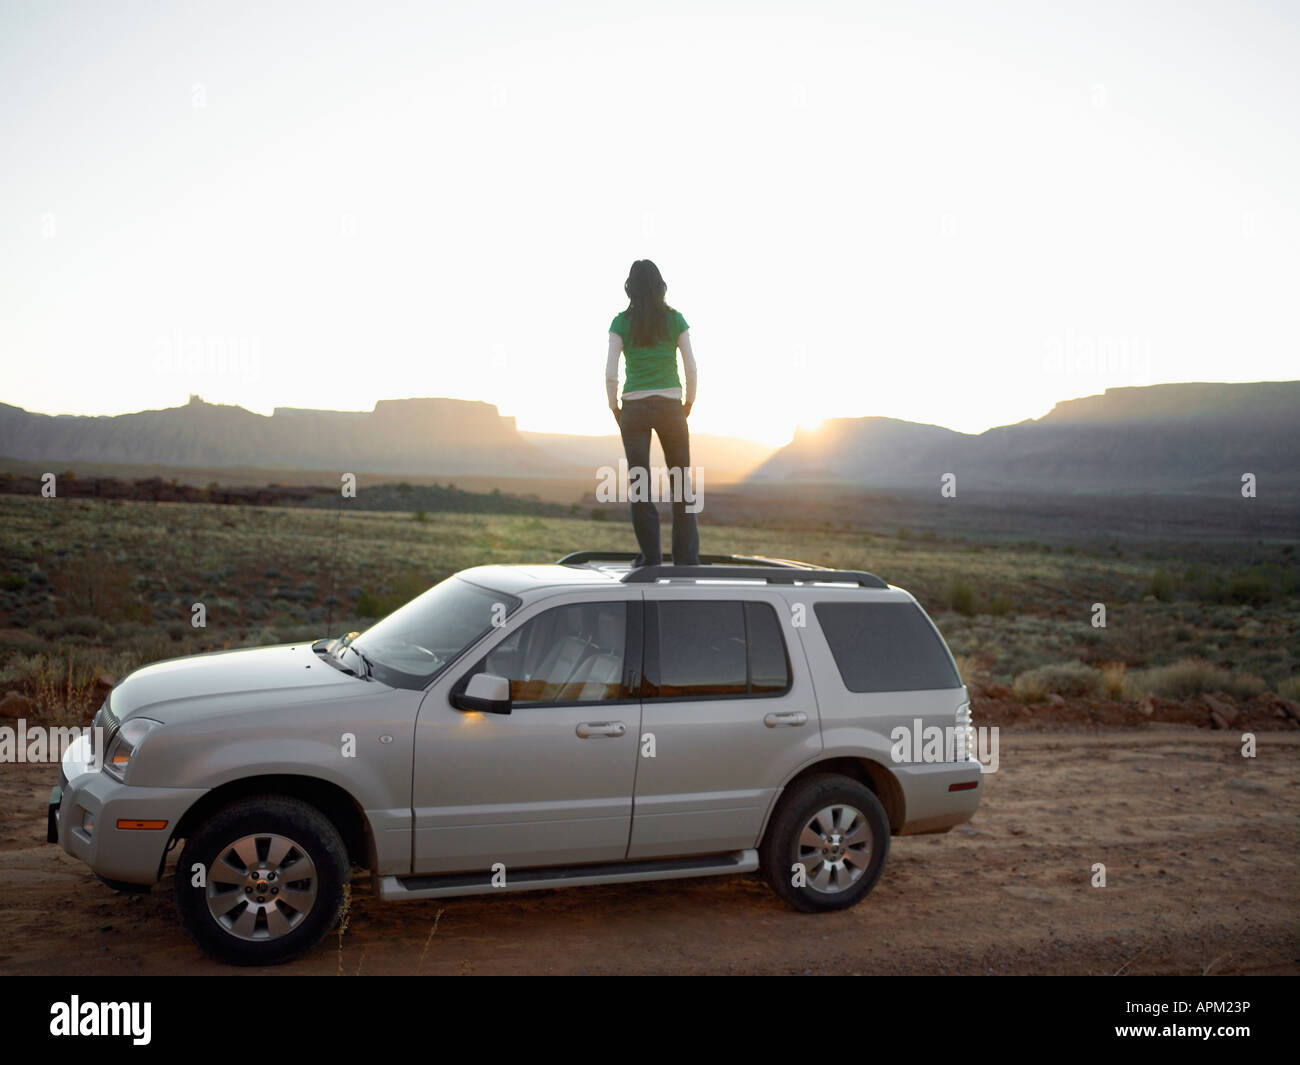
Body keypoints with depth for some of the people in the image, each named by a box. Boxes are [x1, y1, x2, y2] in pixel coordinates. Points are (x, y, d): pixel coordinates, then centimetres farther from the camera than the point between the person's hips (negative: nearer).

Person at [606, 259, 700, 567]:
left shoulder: (621, 323, 0)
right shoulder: (675, 319, 2)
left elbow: (610, 374, -6)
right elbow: (691, 368, -1)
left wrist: (615, 410, 6)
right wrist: (688, 404, 11)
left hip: (634, 409, 0)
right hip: (670, 407, 1)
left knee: (639, 484, 6)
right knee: (681, 482, 8)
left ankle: (651, 556, 8)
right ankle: (686, 557, 5)